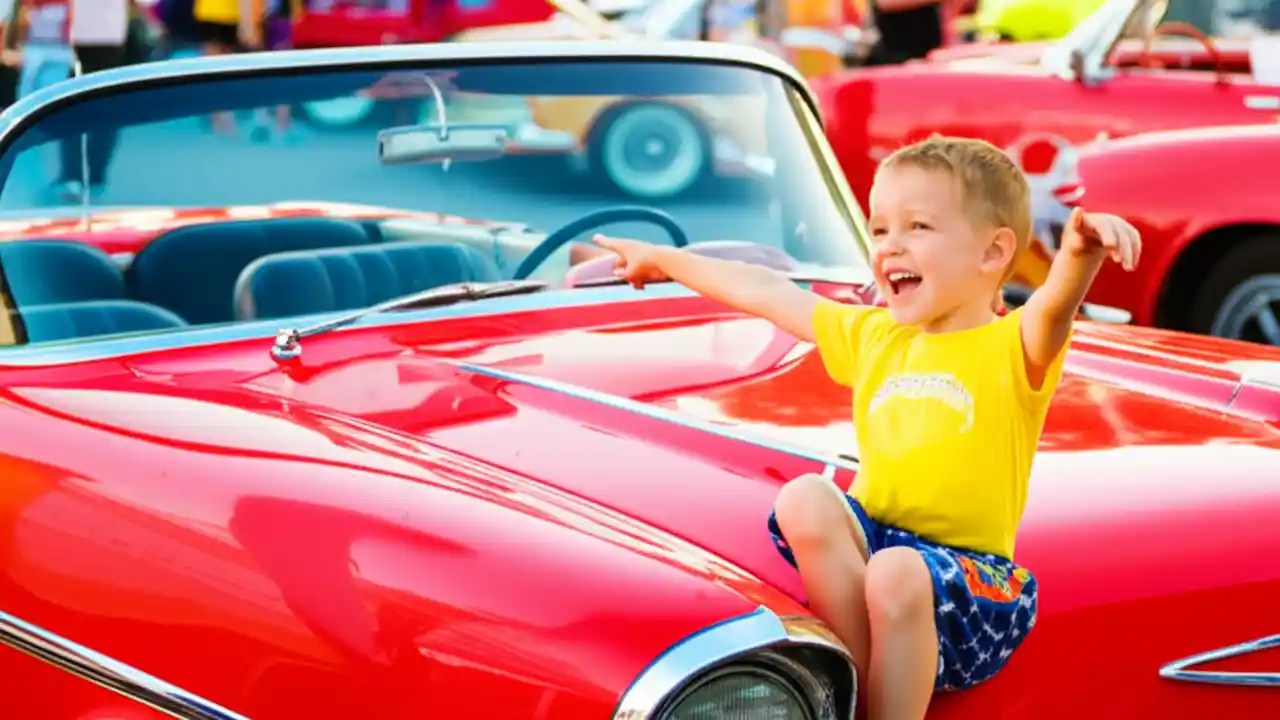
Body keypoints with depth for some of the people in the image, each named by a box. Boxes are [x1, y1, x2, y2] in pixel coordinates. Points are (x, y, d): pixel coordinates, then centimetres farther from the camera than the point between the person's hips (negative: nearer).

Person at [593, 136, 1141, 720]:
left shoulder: (1012, 349, -3)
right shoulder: (873, 338, 16)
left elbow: (1055, 306, -26)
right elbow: (765, 294, 26)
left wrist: (1081, 253, -49)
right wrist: (663, 260, 36)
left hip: (970, 572, -5)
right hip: (868, 544, 5)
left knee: (896, 574, -36)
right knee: (804, 499, -24)